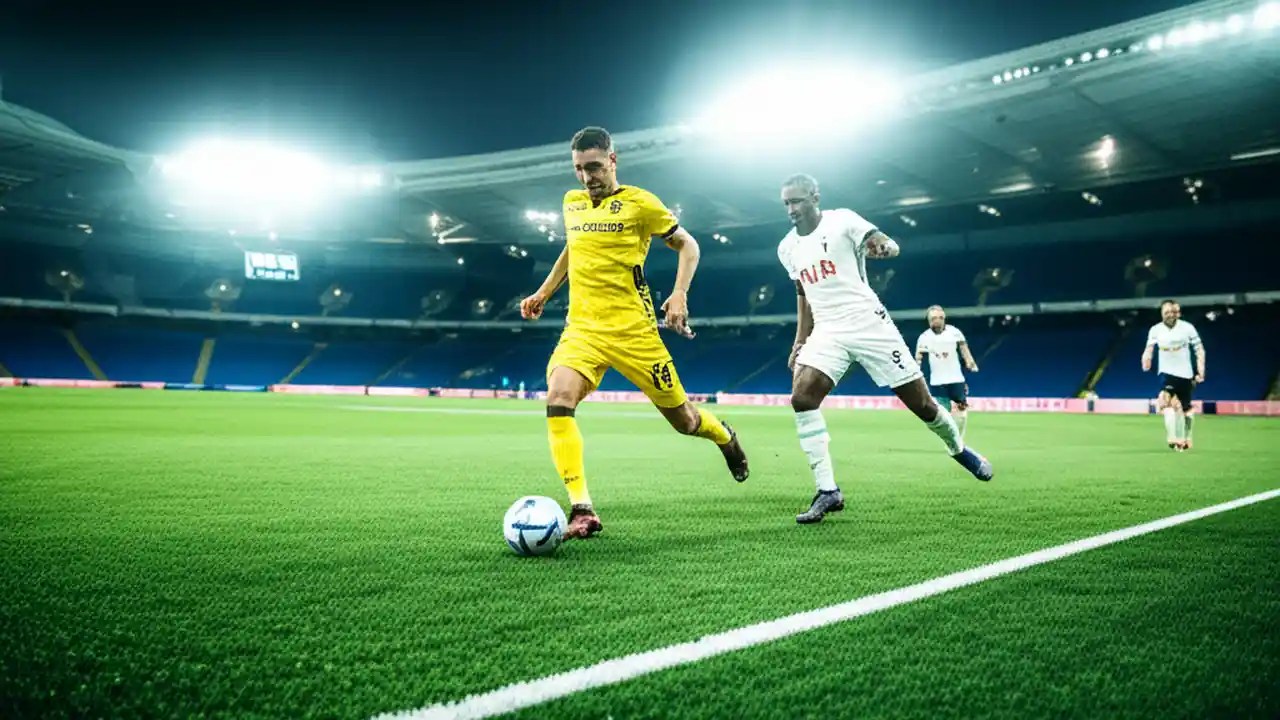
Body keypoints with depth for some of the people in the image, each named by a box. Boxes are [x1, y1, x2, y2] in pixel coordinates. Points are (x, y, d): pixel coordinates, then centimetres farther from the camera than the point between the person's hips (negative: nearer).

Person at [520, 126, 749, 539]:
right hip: (582, 328, 4)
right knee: (558, 399, -24)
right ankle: (582, 511, -19)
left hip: (632, 329, -4)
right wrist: (543, 293, 23)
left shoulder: (639, 203, -4)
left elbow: (687, 245, 3)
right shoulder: (571, 203, 13)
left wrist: (680, 294, -12)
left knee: (681, 418, 6)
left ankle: (726, 438, 44)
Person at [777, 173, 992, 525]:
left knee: (921, 403, 3)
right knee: (801, 397, -21)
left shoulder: (842, 221, -6)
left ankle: (958, 448, 36)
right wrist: (800, 342, 15)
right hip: (827, 333, 4)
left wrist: (884, 246, -45)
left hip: (868, 324, -4)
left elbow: (887, 244, -20)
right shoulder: (788, 248, 10)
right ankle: (828, 492, -15)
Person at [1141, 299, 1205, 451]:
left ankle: (1186, 440, 33)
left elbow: (1199, 350, 0)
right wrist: (1146, 360, -30)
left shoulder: (1188, 328, -5)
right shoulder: (1155, 330, -3)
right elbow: (1149, 349, -6)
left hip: (1185, 374, 1)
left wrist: (1200, 372, -7)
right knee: (1166, 401, -27)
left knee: (1186, 409, 11)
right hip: (1167, 373, -1)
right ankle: (1173, 439, -30)